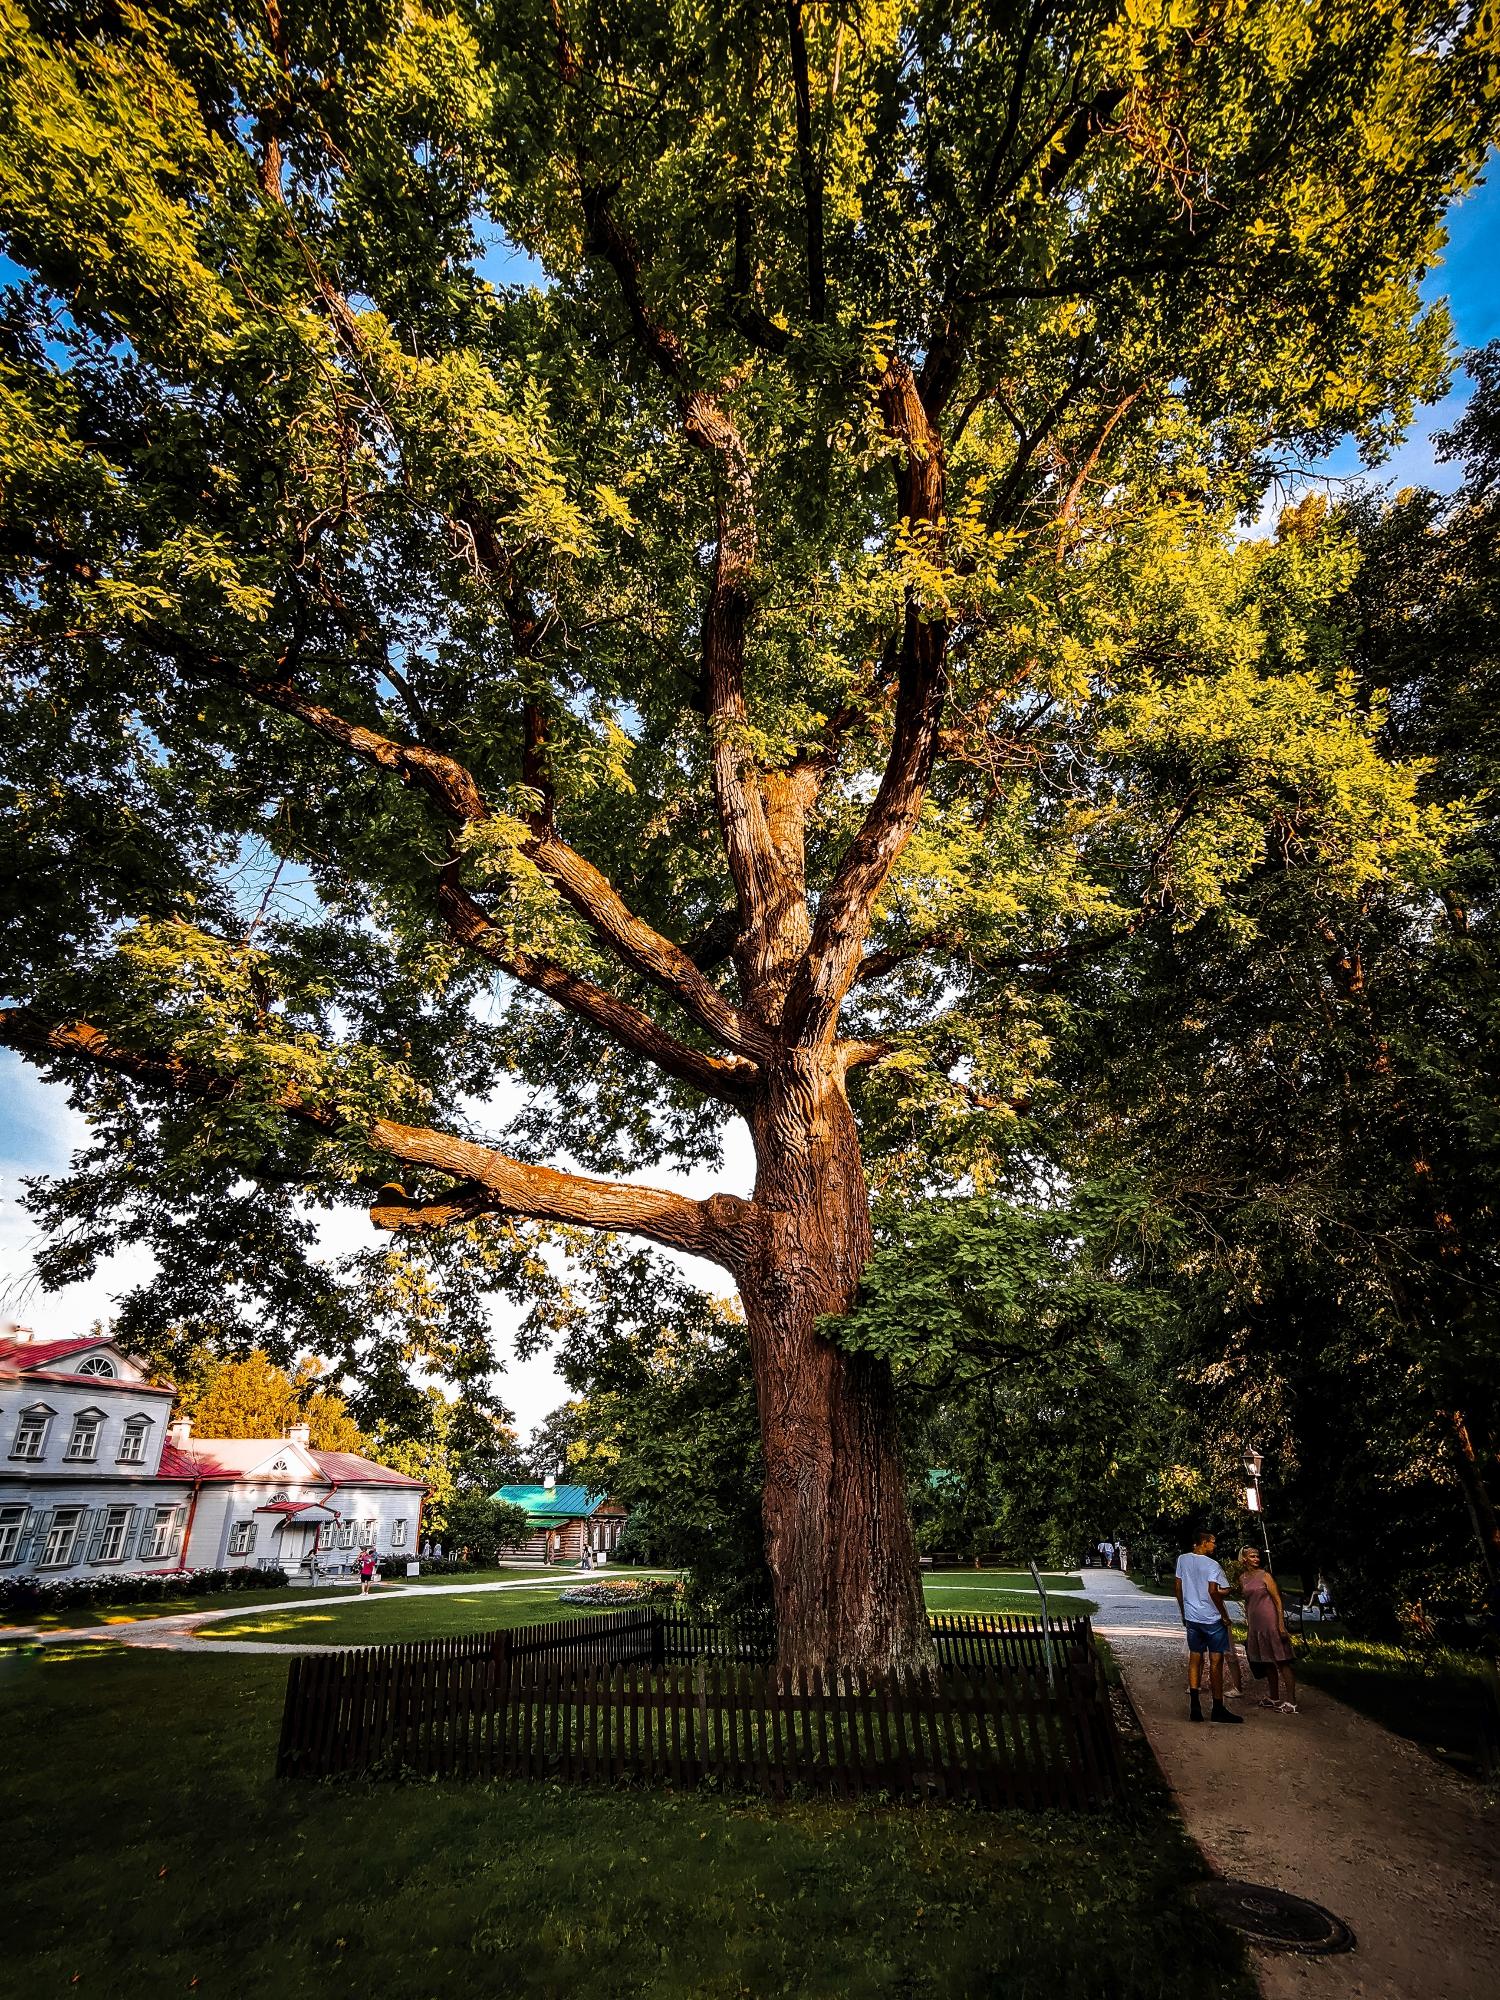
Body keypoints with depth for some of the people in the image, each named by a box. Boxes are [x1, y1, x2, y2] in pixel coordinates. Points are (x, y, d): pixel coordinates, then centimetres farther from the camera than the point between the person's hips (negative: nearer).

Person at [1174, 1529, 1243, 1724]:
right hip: (1212, 1619, -5)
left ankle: (1194, 1708, 7)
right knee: (1216, 1662, 3)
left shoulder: (1182, 1560, 5)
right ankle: (1218, 1709, 8)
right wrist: (1224, 1615, -11)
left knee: (1194, 1659, 9)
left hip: (1191, 1618, 5)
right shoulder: (1212, 1565, -14)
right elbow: (1214, 1592, -23)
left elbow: (1178, 1587, 9)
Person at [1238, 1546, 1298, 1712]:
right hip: (1255, 1626, 6)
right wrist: (1247, 1625, 16)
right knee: (1267, 1663, 15)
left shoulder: (1264, 1575, -6)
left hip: (1271, 1623, -6)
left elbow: (1278, 1600, -8)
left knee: (1282, 1662, -4)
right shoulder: (1242, 1578, 10)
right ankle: (1274, 1698, 26)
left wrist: (1281, 1625, -15)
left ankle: (1291, 1702, -1)